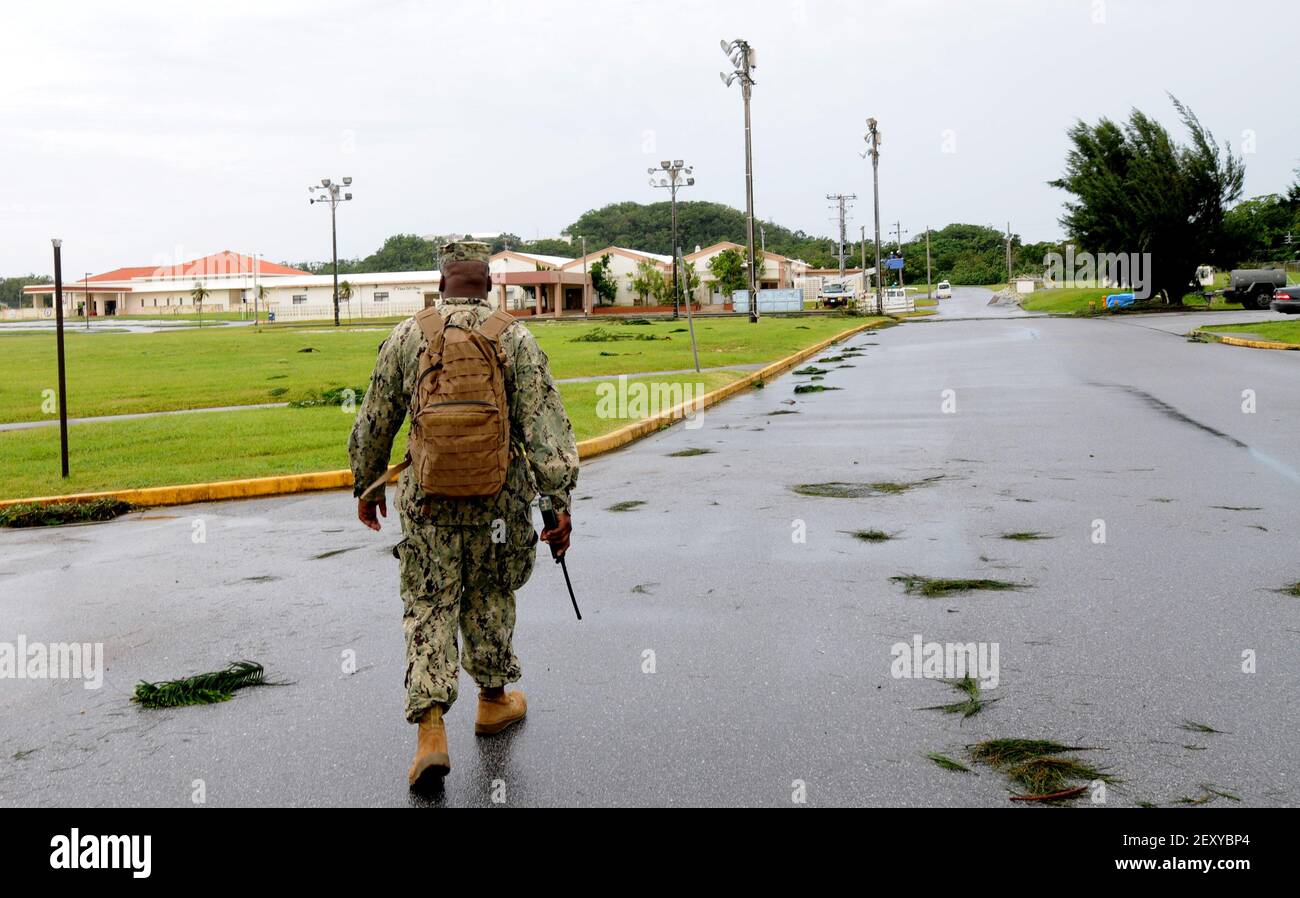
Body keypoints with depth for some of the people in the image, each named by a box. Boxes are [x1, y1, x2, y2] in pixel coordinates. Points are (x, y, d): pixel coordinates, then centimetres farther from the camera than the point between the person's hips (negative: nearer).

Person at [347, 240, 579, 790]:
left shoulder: (407, 336, -2)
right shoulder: (514, 339, -6)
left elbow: (374, 421, 5)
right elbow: (546, 426, -12)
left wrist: (366, 485, 20)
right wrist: (560, 506, -9)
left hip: (428, 498, 0)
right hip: (498, 499, 0)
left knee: (429, 610, 6)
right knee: (489, 600, 20)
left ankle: (431, 735, -5)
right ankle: (493, 702, 37)